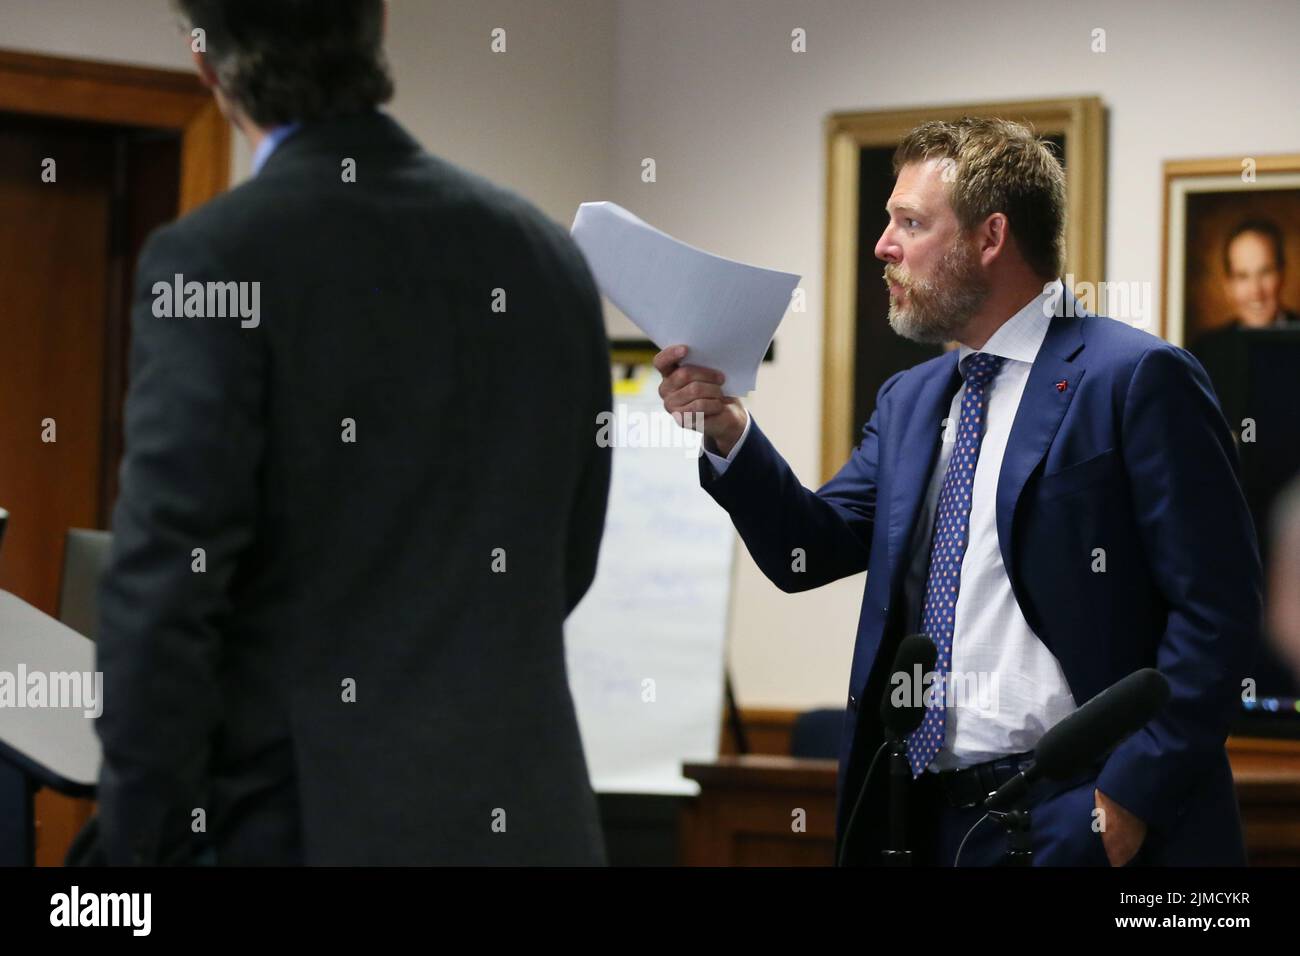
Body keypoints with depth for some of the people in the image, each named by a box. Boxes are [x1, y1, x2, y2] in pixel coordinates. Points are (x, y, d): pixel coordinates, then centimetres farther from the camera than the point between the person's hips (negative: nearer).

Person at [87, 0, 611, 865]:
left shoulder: (215, 259, -12)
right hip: (525, 817, 5)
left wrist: (142, 842, -6)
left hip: (301, 823, -5)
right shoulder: (548, 256, 6)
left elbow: (164, 590, -14)